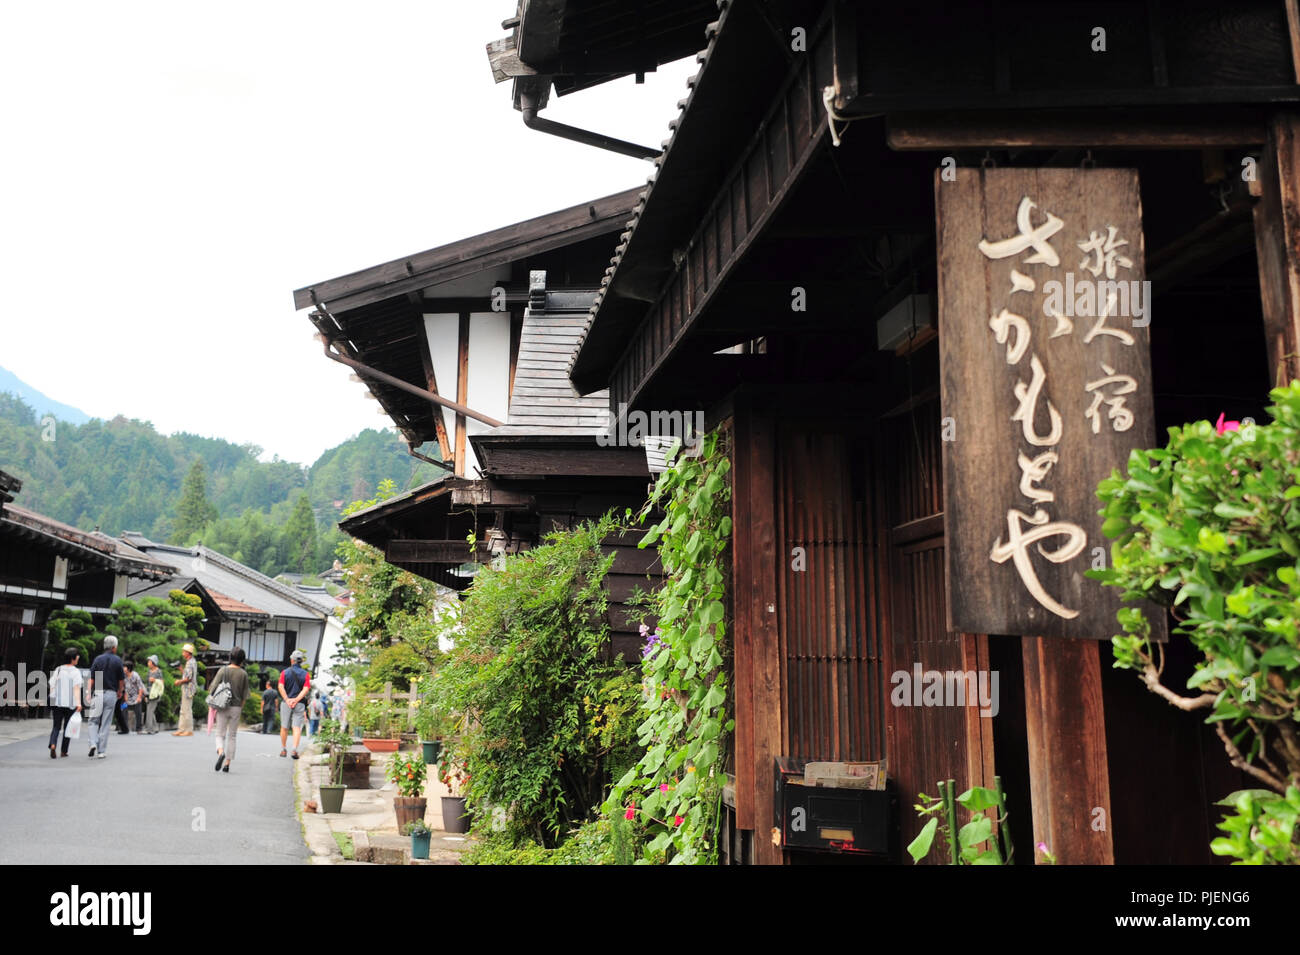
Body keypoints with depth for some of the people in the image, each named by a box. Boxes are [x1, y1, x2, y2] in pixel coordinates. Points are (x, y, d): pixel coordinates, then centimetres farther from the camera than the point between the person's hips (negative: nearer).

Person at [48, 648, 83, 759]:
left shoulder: (58, 670, 6)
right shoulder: (75, 672, -7)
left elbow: (52, 686, 7)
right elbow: (76, 688, -16)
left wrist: (52, 700, 18)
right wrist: (78, 703, -22)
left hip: (57, 703, 3)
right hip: (70, 704, -3)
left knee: (56, 726, 6)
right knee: (67, 727, 10)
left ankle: (52, 745, -19)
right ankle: (64, 751, 13)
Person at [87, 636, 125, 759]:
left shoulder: (98, 659, 0)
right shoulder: (117, 660, 0)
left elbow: (91, 679, -5)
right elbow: (121, 679, 6)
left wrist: (88, 693, -5)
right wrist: (119, 692, 22)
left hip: (97, 693, 0)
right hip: (111, 694, 0)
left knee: (94, 721, 10)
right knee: (106, 723, 4)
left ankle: (93, 743, -12)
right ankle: (101, 751, 4)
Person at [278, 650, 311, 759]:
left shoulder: (285, 672, 2)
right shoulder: (305, 674, 3)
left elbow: (281, 687, -9)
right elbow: (306, 689, -8)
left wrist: (287, 699, -12)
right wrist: (296, 700, -13)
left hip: (286, 703, 0)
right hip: (299, 704, 0)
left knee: (284, 727, 12)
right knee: (297, 727, -1)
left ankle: (283, 750, 20)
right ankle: (295, 749, -16)